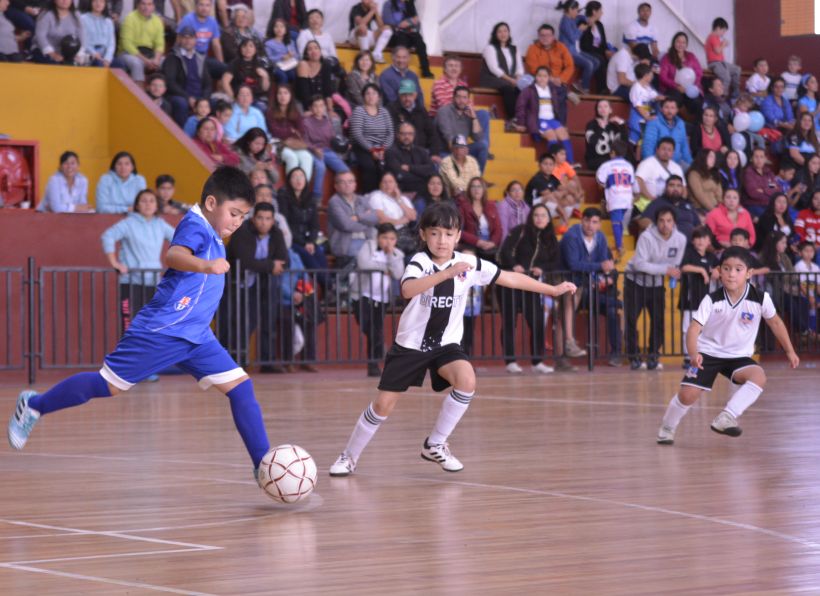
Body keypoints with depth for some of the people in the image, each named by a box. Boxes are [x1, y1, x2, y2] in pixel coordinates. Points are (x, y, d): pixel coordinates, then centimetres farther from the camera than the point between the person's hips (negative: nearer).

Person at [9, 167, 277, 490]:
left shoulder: (210, 234, 15)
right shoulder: (195, 226, -13)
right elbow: (174, 256, -36)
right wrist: (206, 266, -52)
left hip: (195, 337, 9)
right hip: (161, 330, -9)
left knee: (240, 386, -5)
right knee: (108, 385, 0)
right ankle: (34, 405, 20)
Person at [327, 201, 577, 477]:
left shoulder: (469, 264, -8)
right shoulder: (420, 262, -18)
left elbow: (510, 278, 2)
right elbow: (407, 290, -40)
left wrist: (553, 289, 3)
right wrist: (446, 273, -51)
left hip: (445, 344, 2)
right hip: (410, 344, -2)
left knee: (467, 381, -26)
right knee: (383, 405, -3)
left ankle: (435, 445, -6)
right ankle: (349, 457, 20)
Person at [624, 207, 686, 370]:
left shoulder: (680, 239, -10)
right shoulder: (647, 237, -24)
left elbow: (675, 264, -1)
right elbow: (639, 264, -30)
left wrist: (673, 272, -23)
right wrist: (665, 269, -34)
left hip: (657, 283, 4)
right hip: (636, 281, -4)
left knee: (658, 320, -1)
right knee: (631, 319, -7)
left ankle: (652, 357, 10)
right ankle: (634, 357, 3)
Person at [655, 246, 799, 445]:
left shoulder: (761, 299, -15)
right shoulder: (712, 300, -17)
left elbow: (775, 322, 4)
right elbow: (694, 329, -21)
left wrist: (789, 351, 8)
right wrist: (694, 354, -40)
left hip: (739, 356, 1)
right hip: (708, 352, -1)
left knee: (759, 377, -30)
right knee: (688, 395, -13)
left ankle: (726, 419, -29)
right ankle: (667, 428, 16)